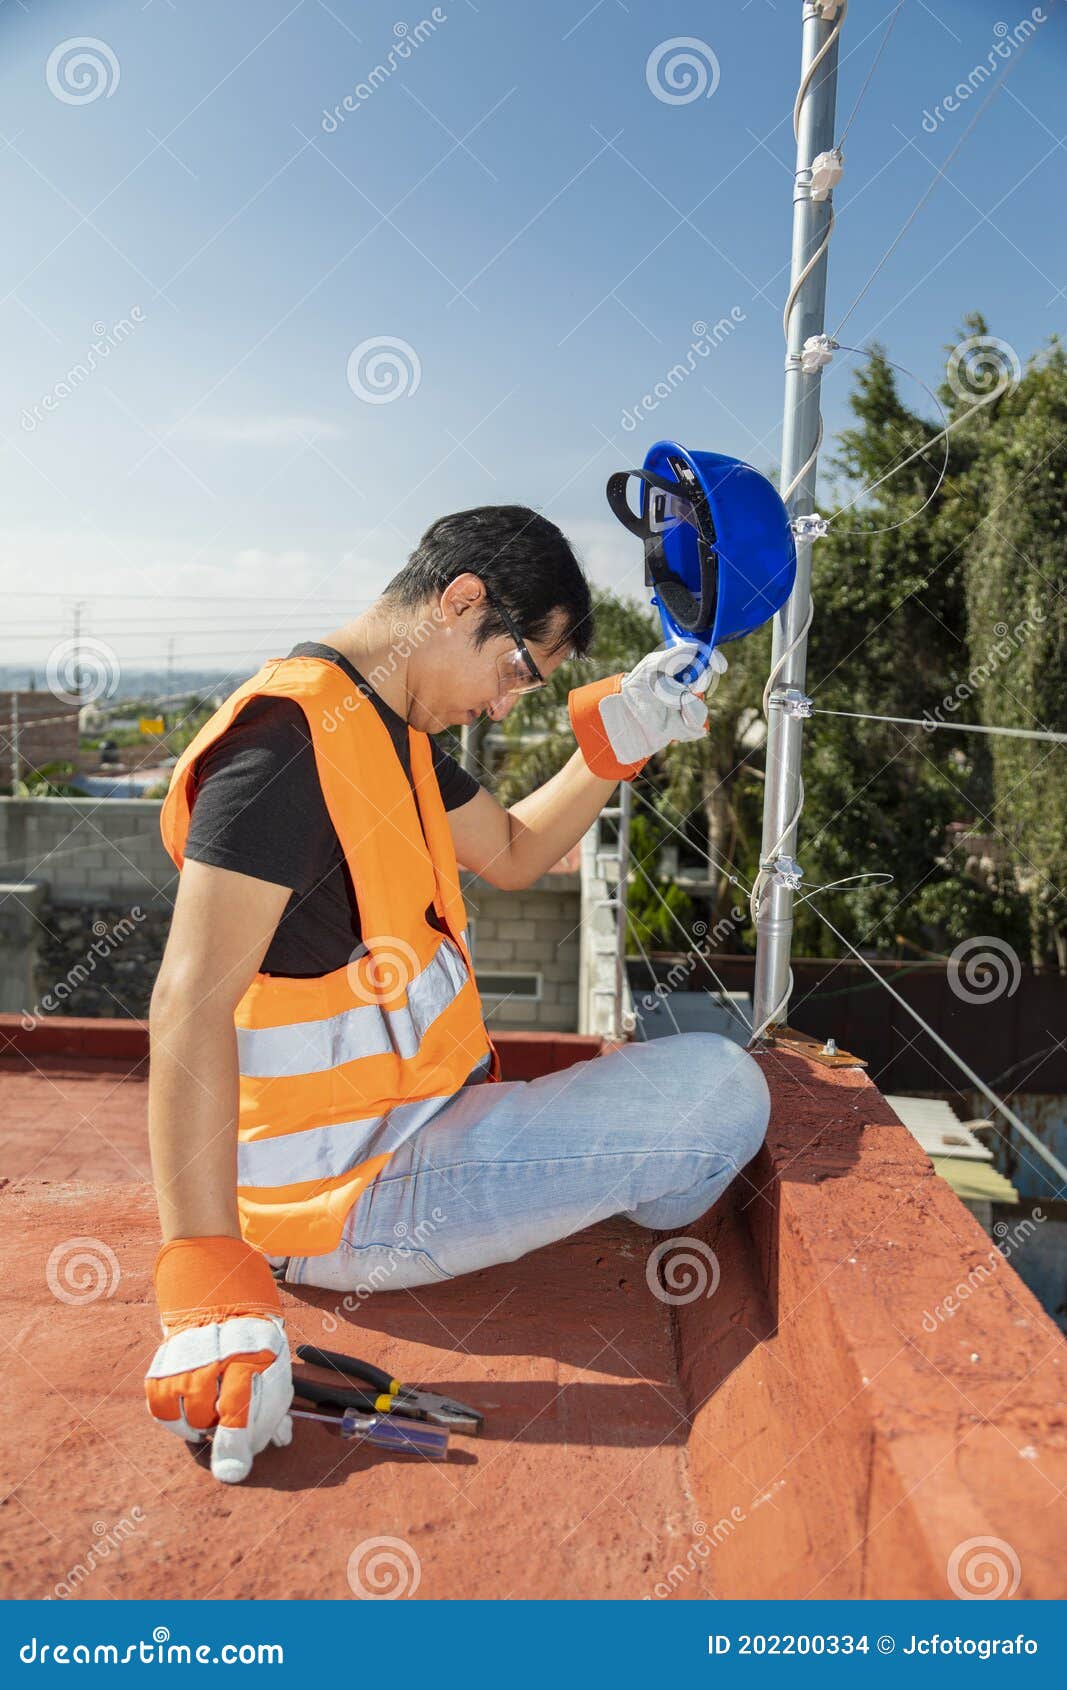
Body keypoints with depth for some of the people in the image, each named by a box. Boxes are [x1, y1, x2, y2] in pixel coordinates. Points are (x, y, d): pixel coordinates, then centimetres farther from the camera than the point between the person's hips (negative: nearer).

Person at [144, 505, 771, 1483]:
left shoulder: (390, 727, 9)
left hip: (410, 1123, 10)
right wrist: (208, 1281, -34)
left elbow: (514, 853, 18)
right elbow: (193, 1004, -29)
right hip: (349, 1193, -10)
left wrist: (614, 745, 2)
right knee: (719, 1087, -7)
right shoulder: (289, 735, -23)